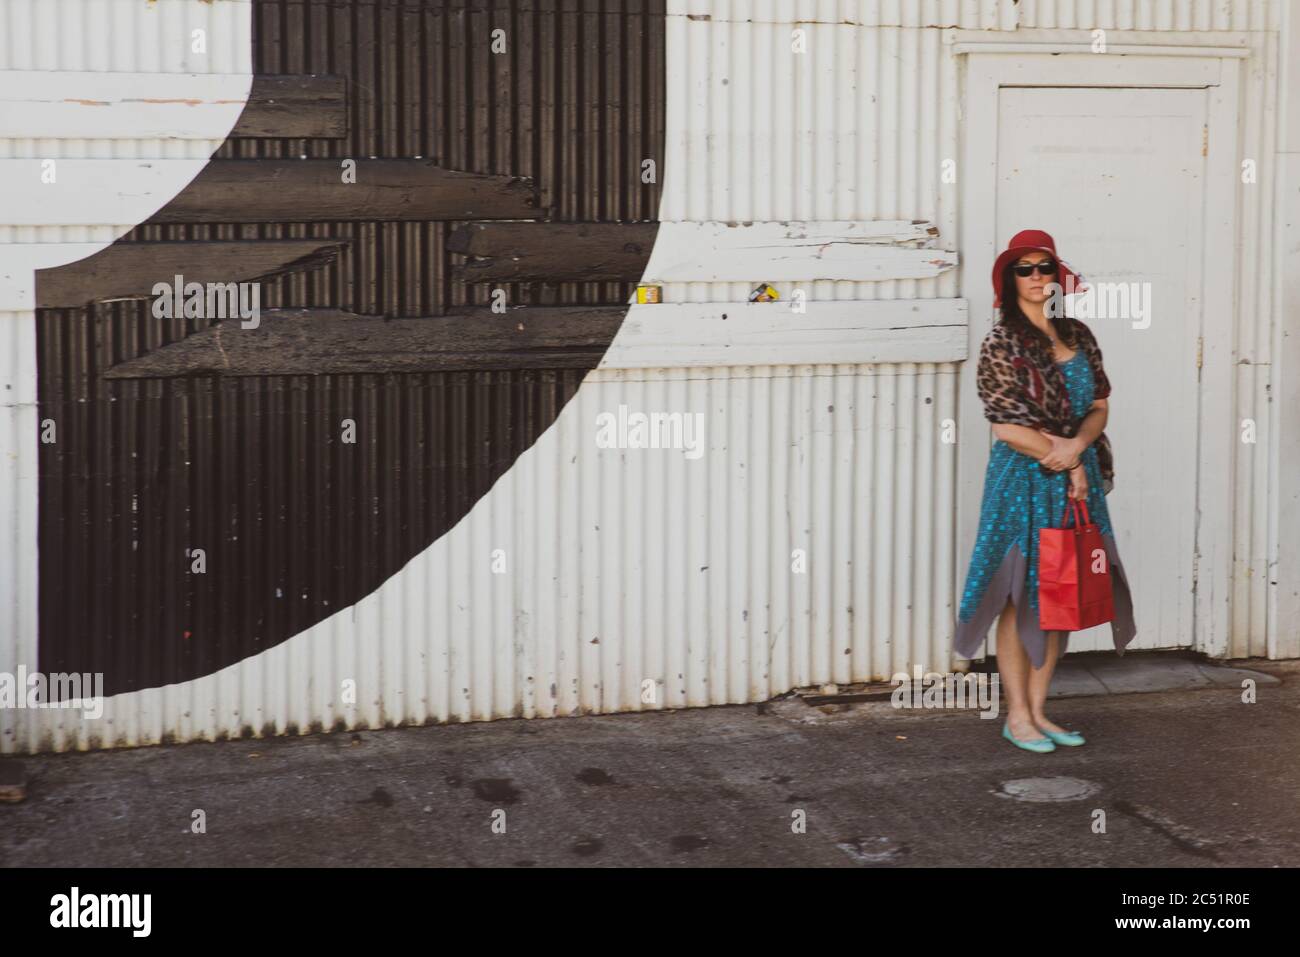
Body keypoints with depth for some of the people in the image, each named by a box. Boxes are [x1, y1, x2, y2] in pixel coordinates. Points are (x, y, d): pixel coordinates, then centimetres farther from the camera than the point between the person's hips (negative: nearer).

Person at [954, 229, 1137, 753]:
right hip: (1023, 478, -5)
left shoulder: (1078, 336, 9)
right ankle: (1017, 715, 9)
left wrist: (1075, 446, -12)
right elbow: (1008, 425, -12)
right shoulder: (1002, 341, -7)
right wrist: (1065, 464, -10)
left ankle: (1037, 709, 17)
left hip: (1075, 479, 5)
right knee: (1020, 597, -1)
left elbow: (1099, 406, 8)